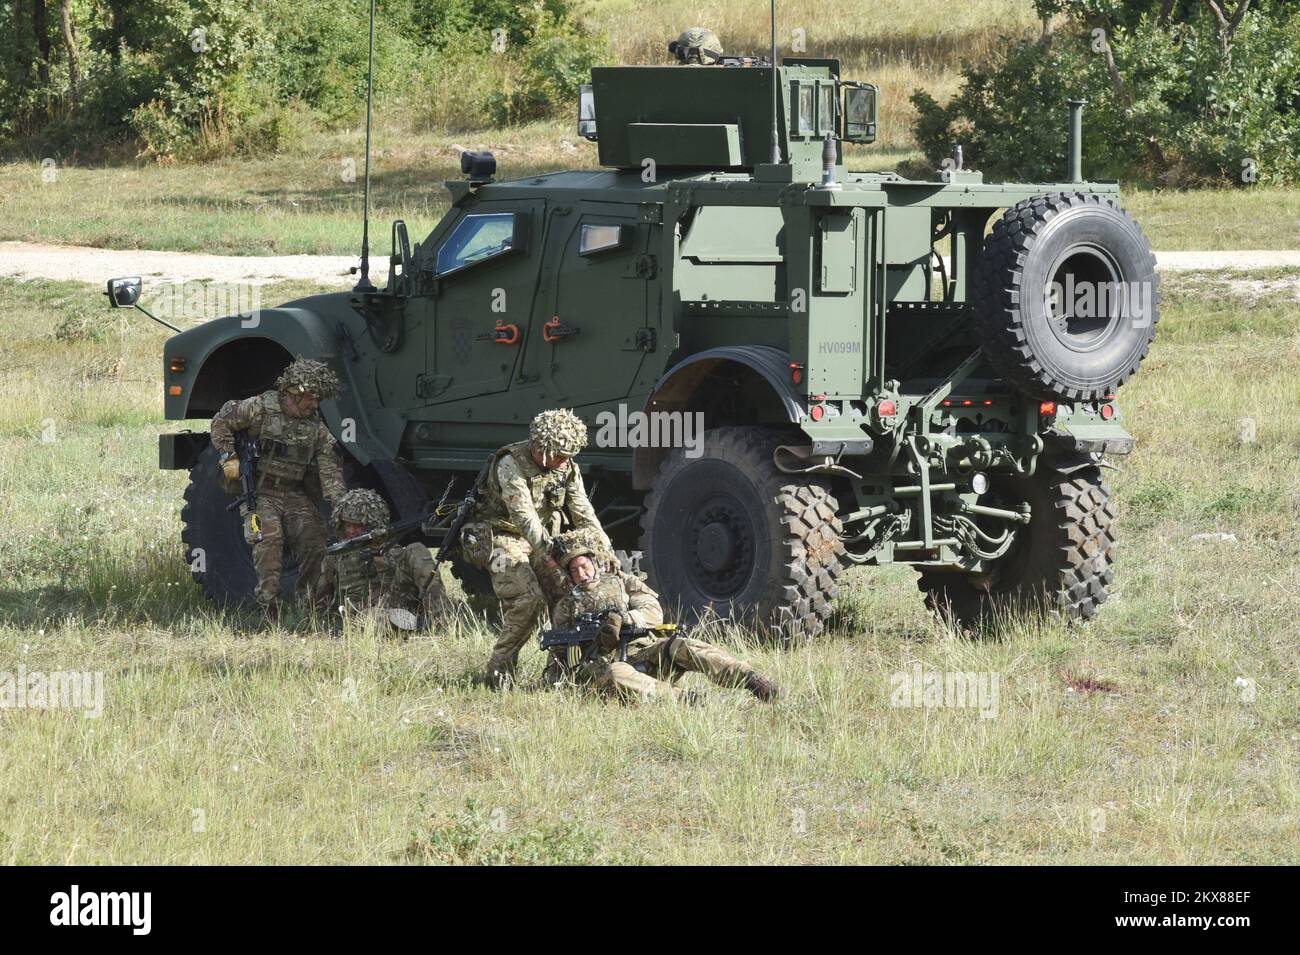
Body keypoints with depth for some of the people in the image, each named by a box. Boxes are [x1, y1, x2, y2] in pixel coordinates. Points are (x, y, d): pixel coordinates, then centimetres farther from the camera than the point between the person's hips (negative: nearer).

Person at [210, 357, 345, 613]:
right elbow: (221, 423, 1)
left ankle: (310, 597, -3)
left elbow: (329, 469, -2)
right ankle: (268, 598, -28)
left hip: (295, 495, 4)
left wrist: (341, 503, -17)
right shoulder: (261, 408, -7)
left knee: (314, 535, -16)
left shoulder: (317, 427, 6)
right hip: (259, 492, -4)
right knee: (269, 534, -28)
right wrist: (229, 458, -9)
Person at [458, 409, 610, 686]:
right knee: (529, 599, -24)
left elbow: (583, 513, -2)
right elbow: (524, 516, -32)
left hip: (541, 538, 7)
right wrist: (549, 555, -39)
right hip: (502, 536, -7)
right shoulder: (511, 465, -24)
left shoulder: (566, 467, -2)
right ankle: (499, 671, -17)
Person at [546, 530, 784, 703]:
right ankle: (682, 698, -51)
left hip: (642, 652, 1)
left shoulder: (622, 582, 19)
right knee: (615, 676, -41)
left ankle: (755, 682, -42)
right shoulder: (566, 606, 21)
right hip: (603, 663, -1)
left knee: (681, 647, -29)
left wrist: (622, 618, -15)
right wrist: (554, 676, 0)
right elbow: (559, 651, 22)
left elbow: (654, 612, 4)